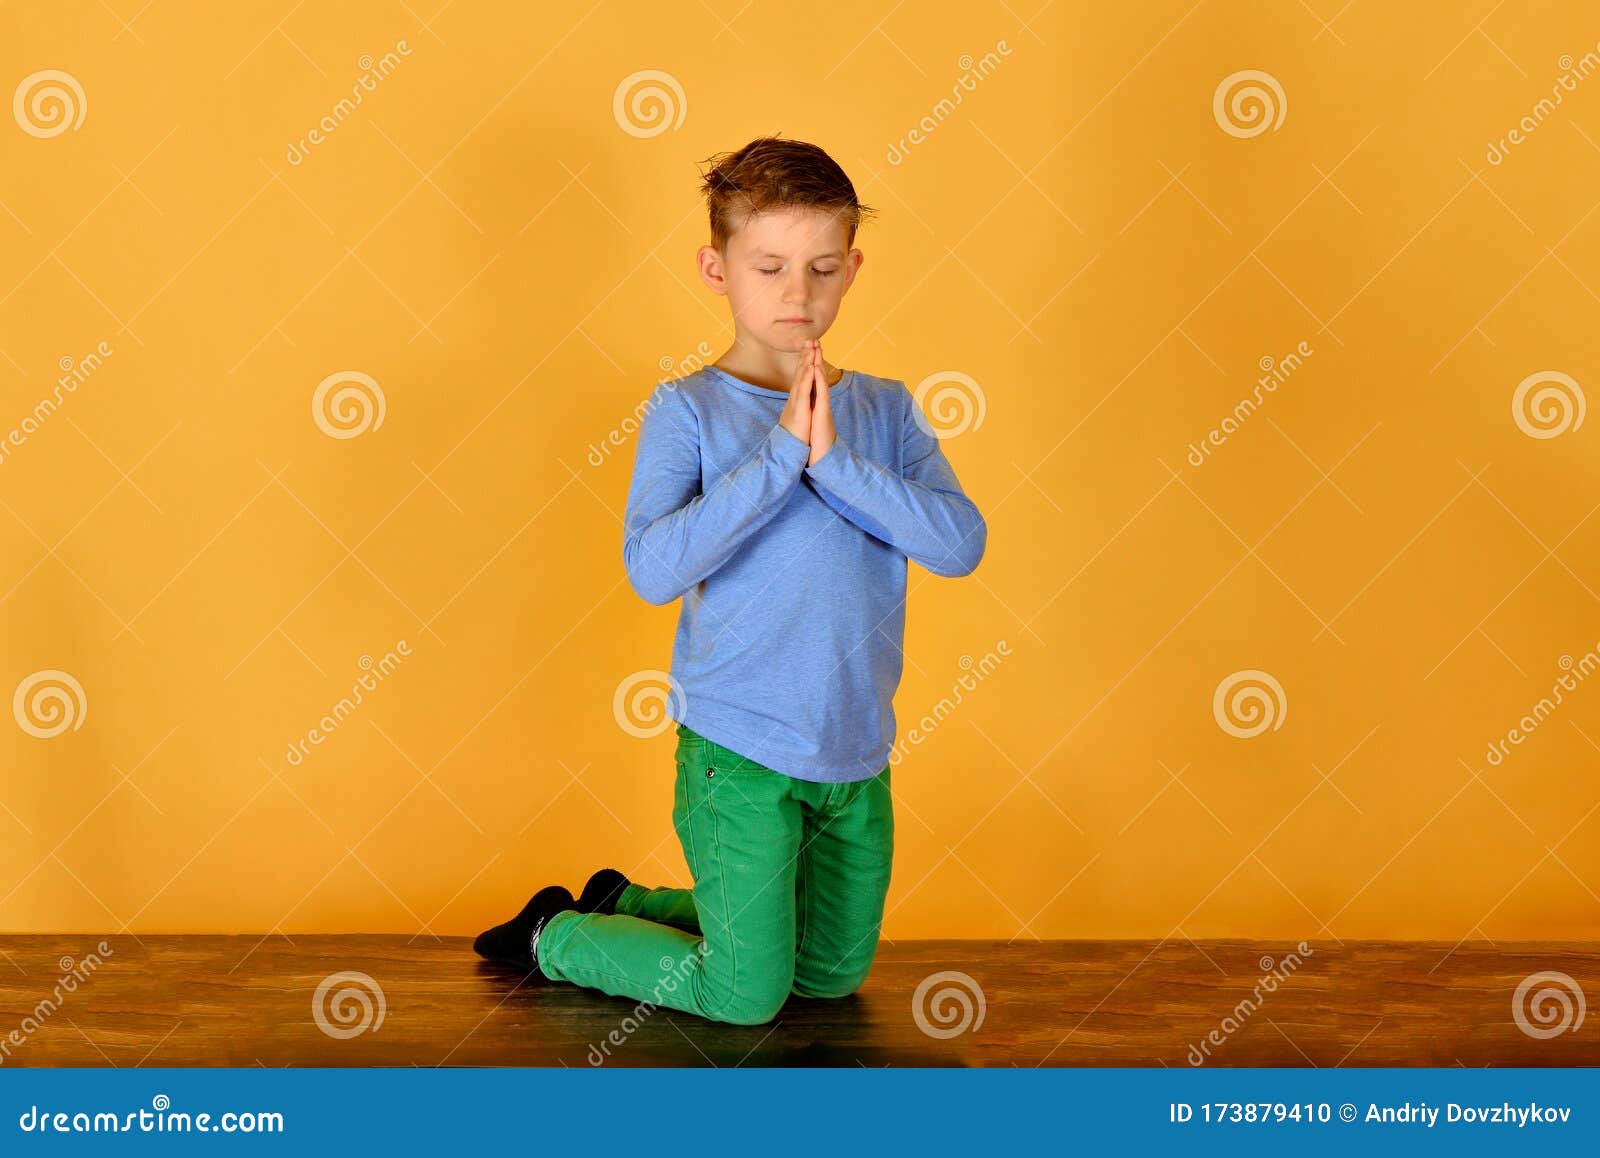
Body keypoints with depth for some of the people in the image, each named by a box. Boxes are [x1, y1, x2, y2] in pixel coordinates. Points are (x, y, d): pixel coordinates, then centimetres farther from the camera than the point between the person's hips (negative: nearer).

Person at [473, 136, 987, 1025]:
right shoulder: (690, 409, -10)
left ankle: (624, 903, 37)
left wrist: (833, 460, -21)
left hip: (857, 757, 5)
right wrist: (781, 453, -24)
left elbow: (961, 542, -13)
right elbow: (654, 568, -23)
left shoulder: (886, 410, 1)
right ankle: (555, 937, 27)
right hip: (740, 753, -5)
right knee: (747, 995, 4)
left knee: (833, 976, 20)